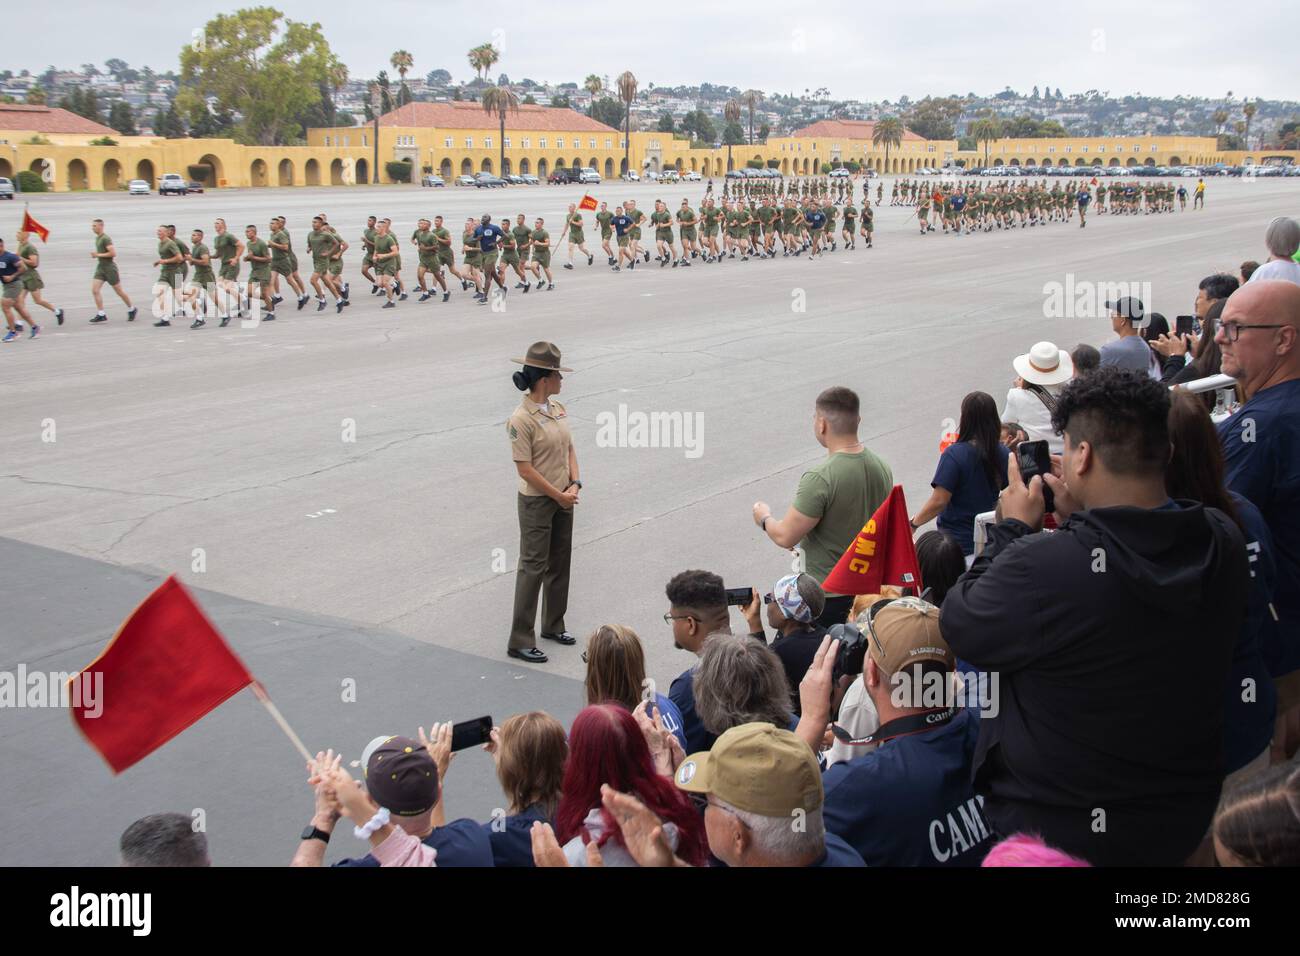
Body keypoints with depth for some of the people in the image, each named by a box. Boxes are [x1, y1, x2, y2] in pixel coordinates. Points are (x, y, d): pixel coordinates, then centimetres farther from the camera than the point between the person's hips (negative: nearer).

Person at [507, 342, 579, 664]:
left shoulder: (557, 408, 4)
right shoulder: (521, 419, -20)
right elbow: (525, 470, -20)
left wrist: (574, 485, -5)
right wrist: (559, 495, -14)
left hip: (563, 498, 8)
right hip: (536, 502, -8)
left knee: (560, 564, 17)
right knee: (533, 568, -2)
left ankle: (553, 625, 34)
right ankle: (520, 640, 6)